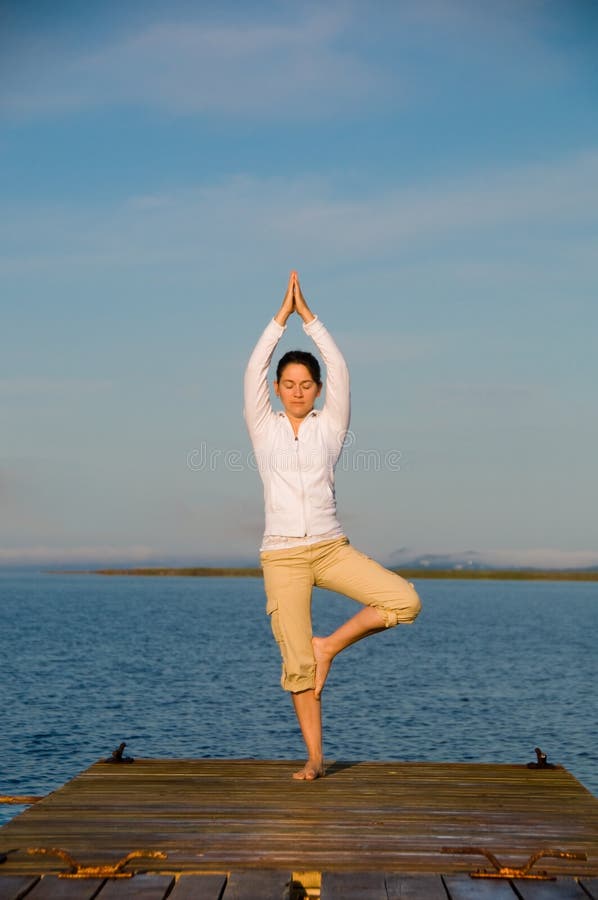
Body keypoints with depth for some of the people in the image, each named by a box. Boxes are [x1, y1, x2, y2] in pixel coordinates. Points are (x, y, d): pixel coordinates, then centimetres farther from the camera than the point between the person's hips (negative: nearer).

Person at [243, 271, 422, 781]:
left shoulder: (330, 426, 7)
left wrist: (308, 314, -3)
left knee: (405, 601, -20)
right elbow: (254, 370, -4)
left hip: (332, 548, 1)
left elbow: (340, 368, -4)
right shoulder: (264, 428, 7)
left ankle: (330, 646, 0)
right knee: (297, 664, -3)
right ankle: (315, 759, 10)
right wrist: (282, 316, -3)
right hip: (282, 557, -1)